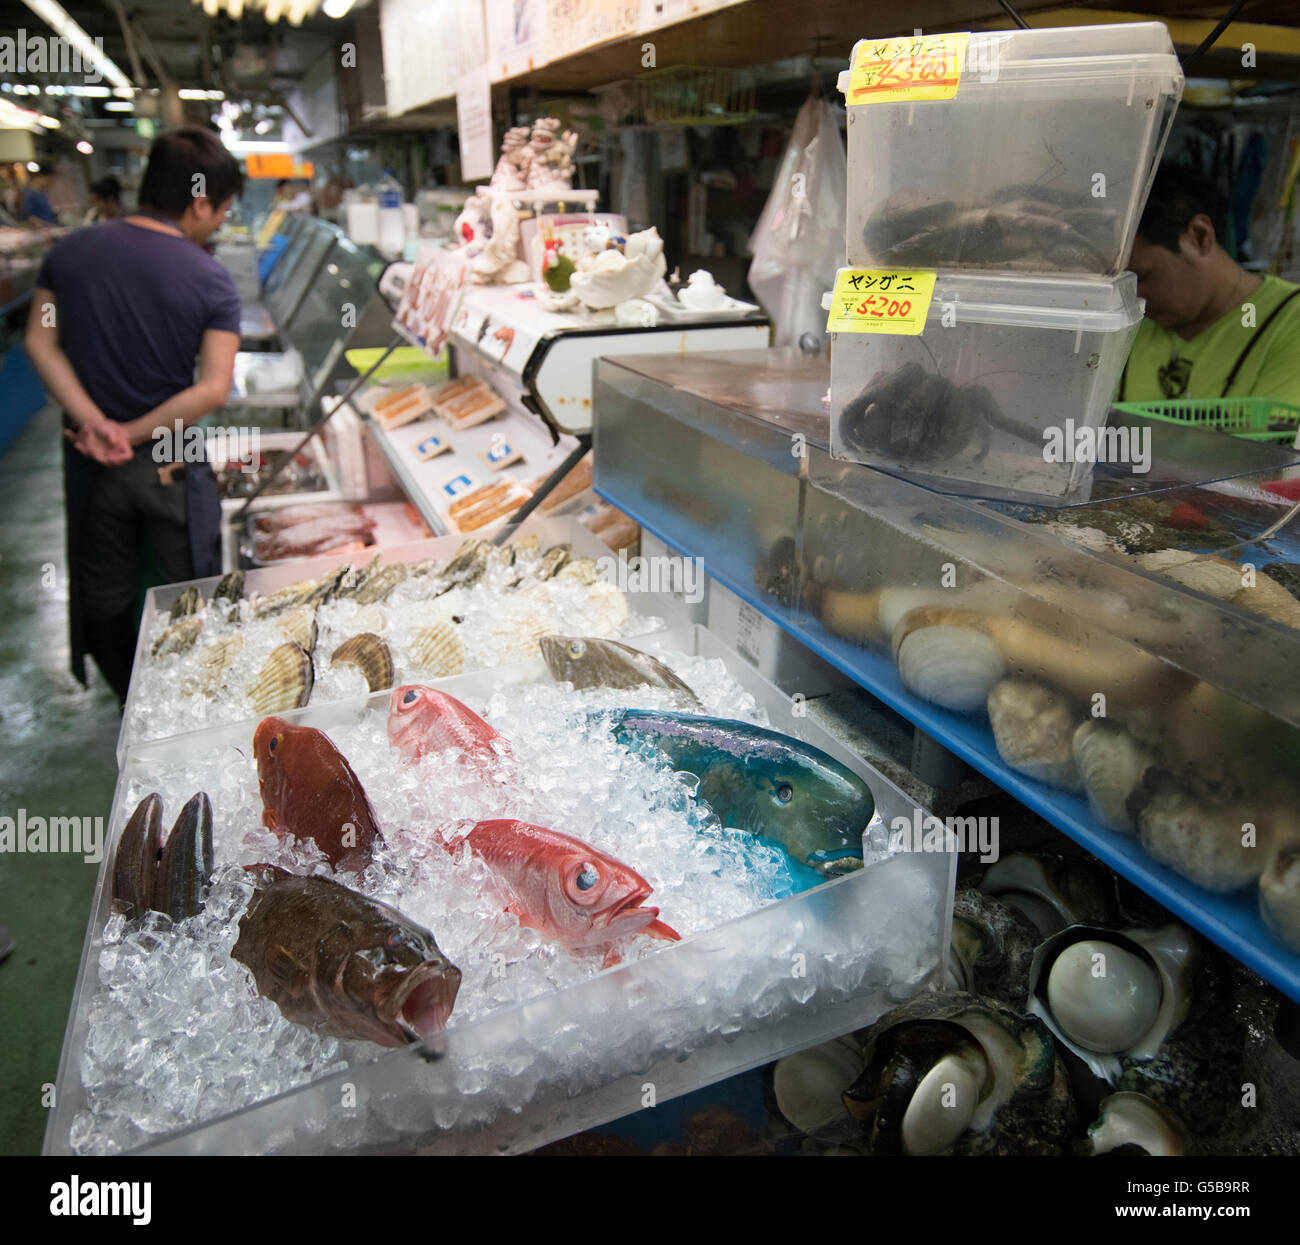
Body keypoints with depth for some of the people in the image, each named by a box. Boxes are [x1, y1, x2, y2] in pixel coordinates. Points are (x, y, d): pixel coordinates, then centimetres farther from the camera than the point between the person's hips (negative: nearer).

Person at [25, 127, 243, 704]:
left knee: (104, 596, 19)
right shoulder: (212, 282, -13)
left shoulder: (71, 251, -2)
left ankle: (134, 714, 35)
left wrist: (93, 421, -12)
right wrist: (134, 434, -13)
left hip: (91, 461, 4)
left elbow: (40, 343, -5)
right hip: (171, 466, -3)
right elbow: (212, 389, -20)